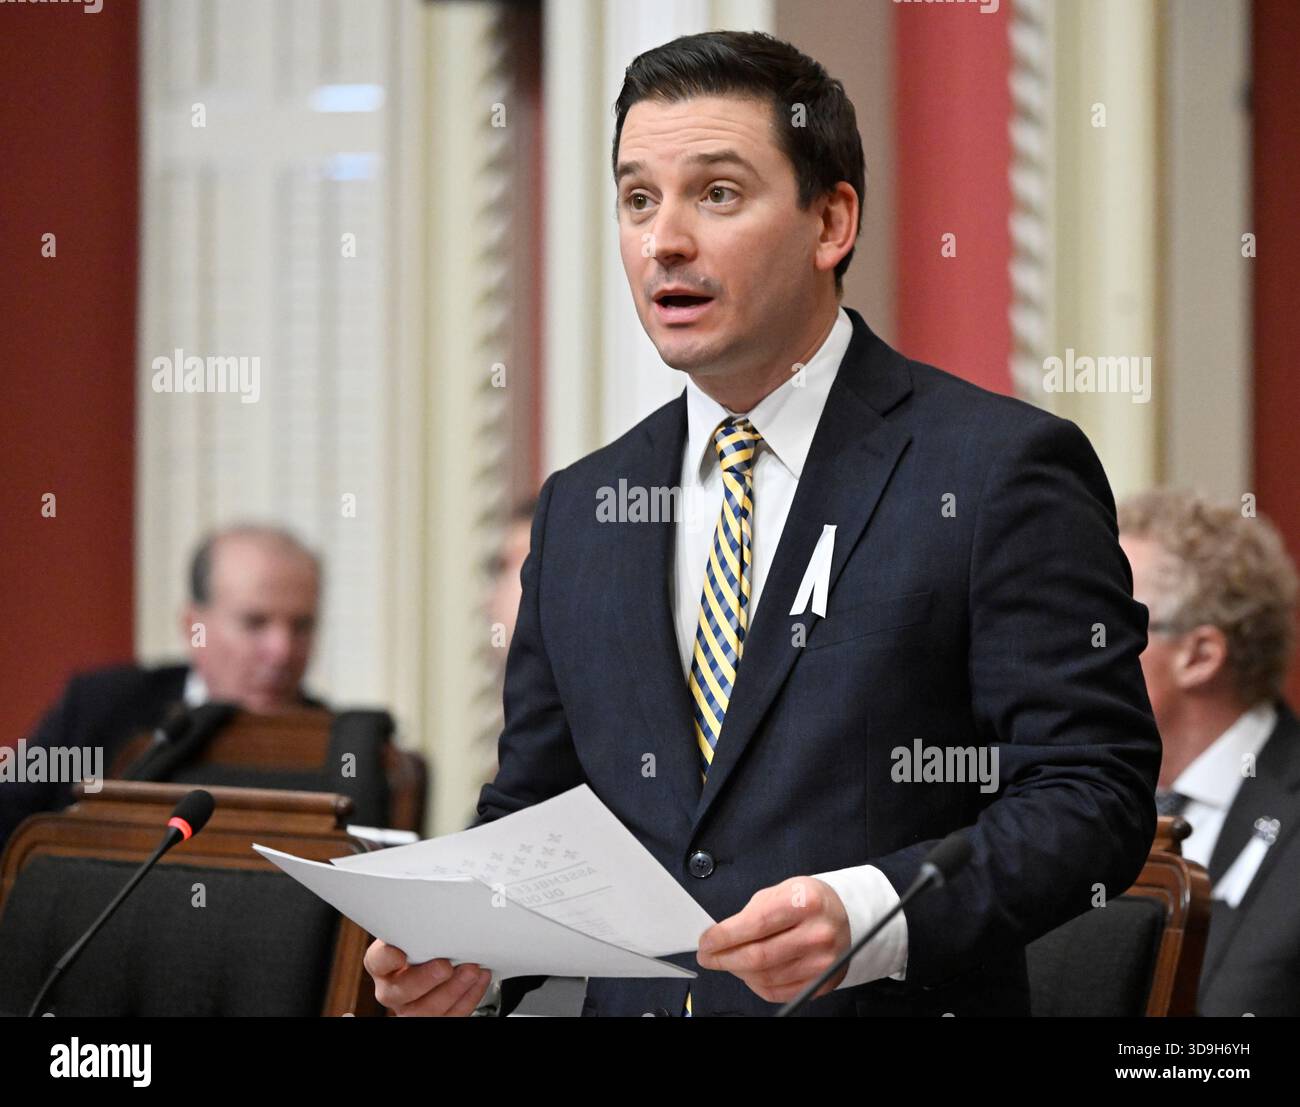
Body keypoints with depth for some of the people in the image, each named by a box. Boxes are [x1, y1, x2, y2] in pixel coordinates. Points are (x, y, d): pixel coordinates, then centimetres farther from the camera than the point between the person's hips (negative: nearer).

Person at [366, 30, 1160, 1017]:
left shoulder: (1001, 470, -2)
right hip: (630, 1006, 4)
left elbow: (1095, 792, -7)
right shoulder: (581, 510, 15)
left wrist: (872, 916, -20)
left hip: (893, 1010, -4)